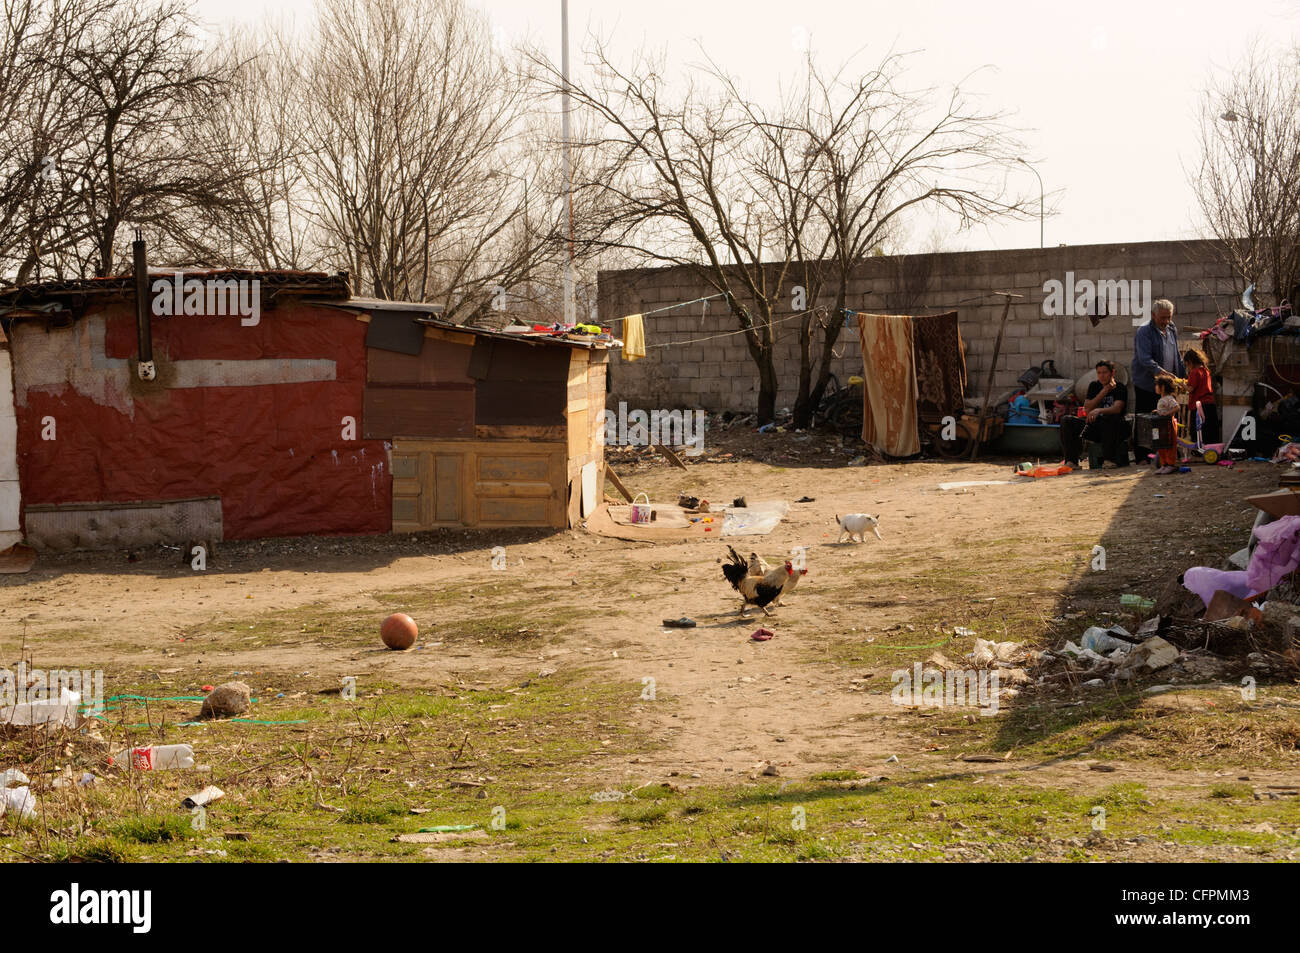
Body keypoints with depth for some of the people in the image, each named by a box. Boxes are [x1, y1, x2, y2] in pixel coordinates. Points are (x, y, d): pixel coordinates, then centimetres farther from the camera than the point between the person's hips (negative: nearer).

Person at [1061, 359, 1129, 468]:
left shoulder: (1120, 388, -3)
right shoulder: (1094, 386, 12)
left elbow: (1117, 408, -22)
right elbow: (1087, 409, 1)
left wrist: (1099, 410, -41)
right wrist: (1103, 392, -7)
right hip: (1095, 425, 5)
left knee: (1110, 419, -40)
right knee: (1067, 422, -13)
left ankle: (1109, 459, -37)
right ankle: (1071, 460, -22)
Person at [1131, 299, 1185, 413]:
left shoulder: (1172, 330, 14)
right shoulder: (1144, 332, -12)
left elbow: (1177, 357, 23)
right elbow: (1145, 360, -23)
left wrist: (1184, 375, 13)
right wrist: (1163, 373, -32)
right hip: (1147, 388, -7)